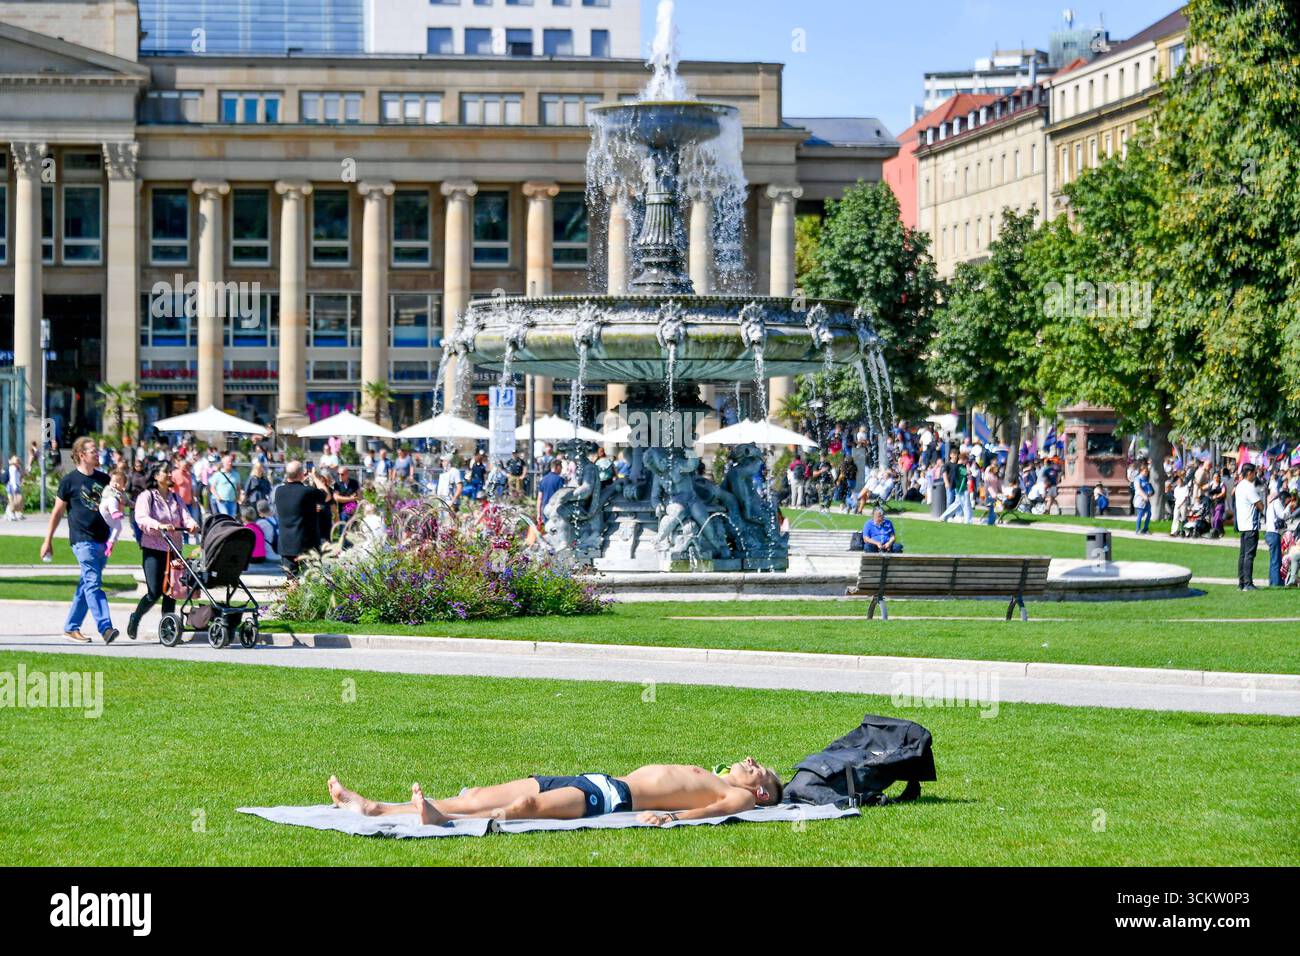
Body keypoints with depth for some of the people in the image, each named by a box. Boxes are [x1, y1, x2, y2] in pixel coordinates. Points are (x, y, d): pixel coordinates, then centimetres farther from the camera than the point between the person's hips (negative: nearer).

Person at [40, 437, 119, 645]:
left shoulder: (103, 479, 13)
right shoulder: (70, 480, -2)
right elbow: (57, 512, 3)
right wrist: (48, 541, 4)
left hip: (101, 539, 6)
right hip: (82, 539, -6)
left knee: (86, 585, 10)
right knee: (93, 584, -14)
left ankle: (71, 628, 19)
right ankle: (105, 628, -21)